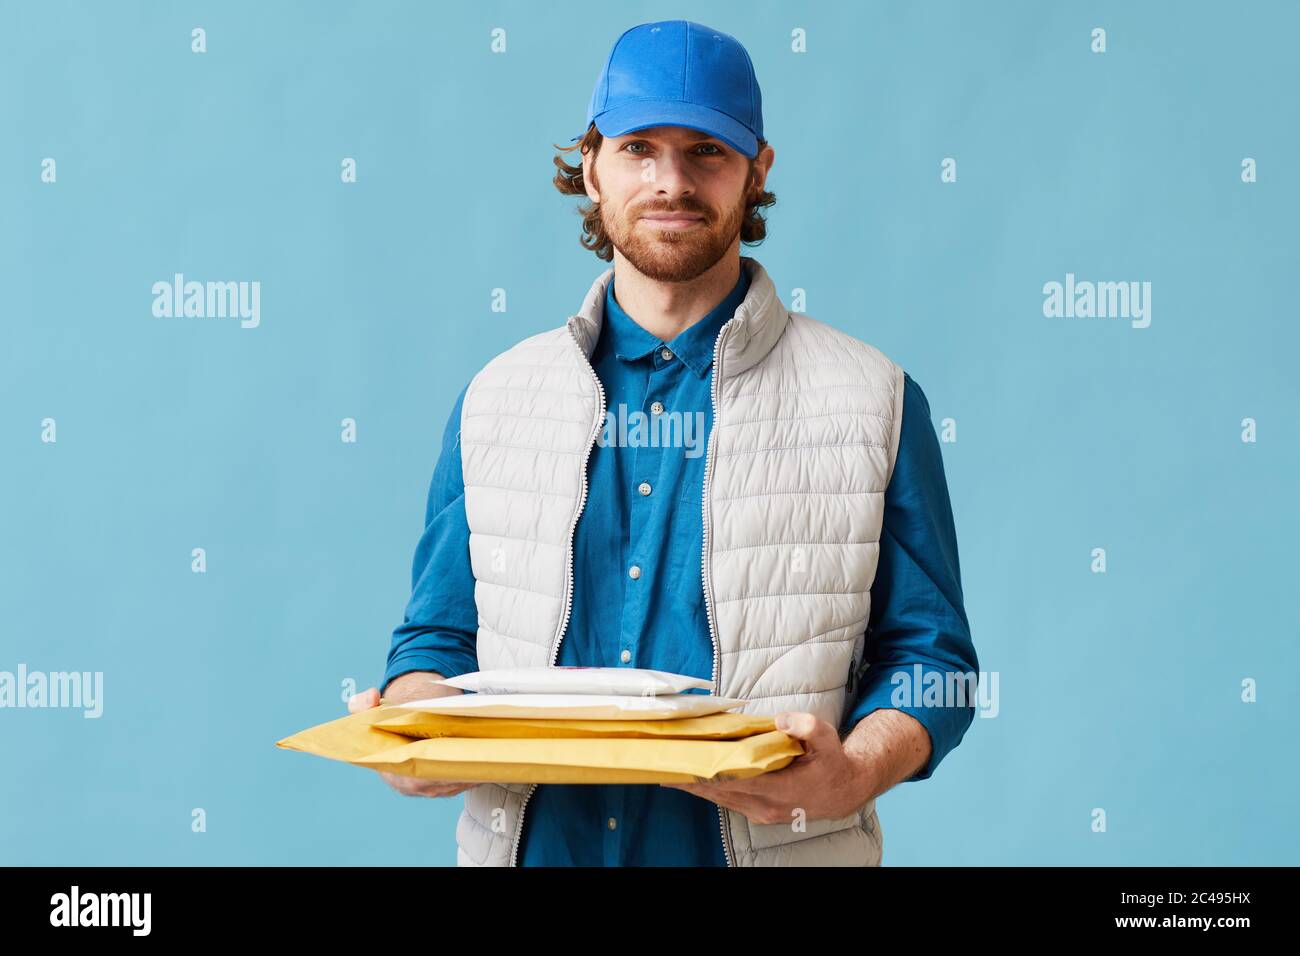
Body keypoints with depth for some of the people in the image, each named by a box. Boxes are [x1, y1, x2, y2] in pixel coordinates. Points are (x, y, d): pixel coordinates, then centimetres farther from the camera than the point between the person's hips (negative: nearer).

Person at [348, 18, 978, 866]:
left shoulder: (871, 403, 1)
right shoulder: (499, 399, 9)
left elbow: (930, 656, 1)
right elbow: (441, 635, 12)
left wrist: (854, 776, -19)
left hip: (769, 846, -2)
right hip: (534, 841, 2)